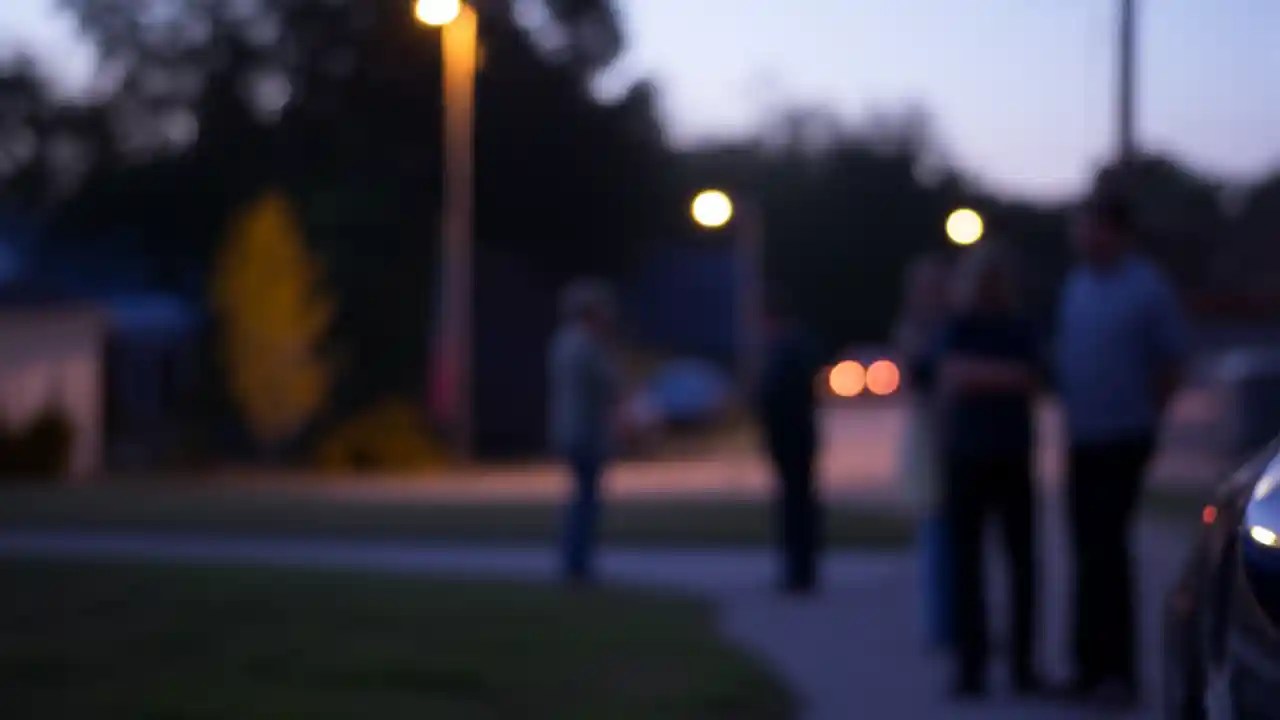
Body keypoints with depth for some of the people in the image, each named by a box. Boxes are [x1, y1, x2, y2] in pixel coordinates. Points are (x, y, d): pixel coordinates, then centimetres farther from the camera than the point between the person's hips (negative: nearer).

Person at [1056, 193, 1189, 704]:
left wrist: (1143, 413, -2)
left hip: (1122, 440, -7)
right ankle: (1093, 667, 17)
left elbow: (1172, 361, -5)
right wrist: (1072, 414, 13)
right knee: (1090, 551, 10)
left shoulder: (1147, 289, -8)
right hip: (1082, 440, 7)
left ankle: (1115, 670, -6)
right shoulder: (1077, 285, 11)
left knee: (1105, 551, -10)